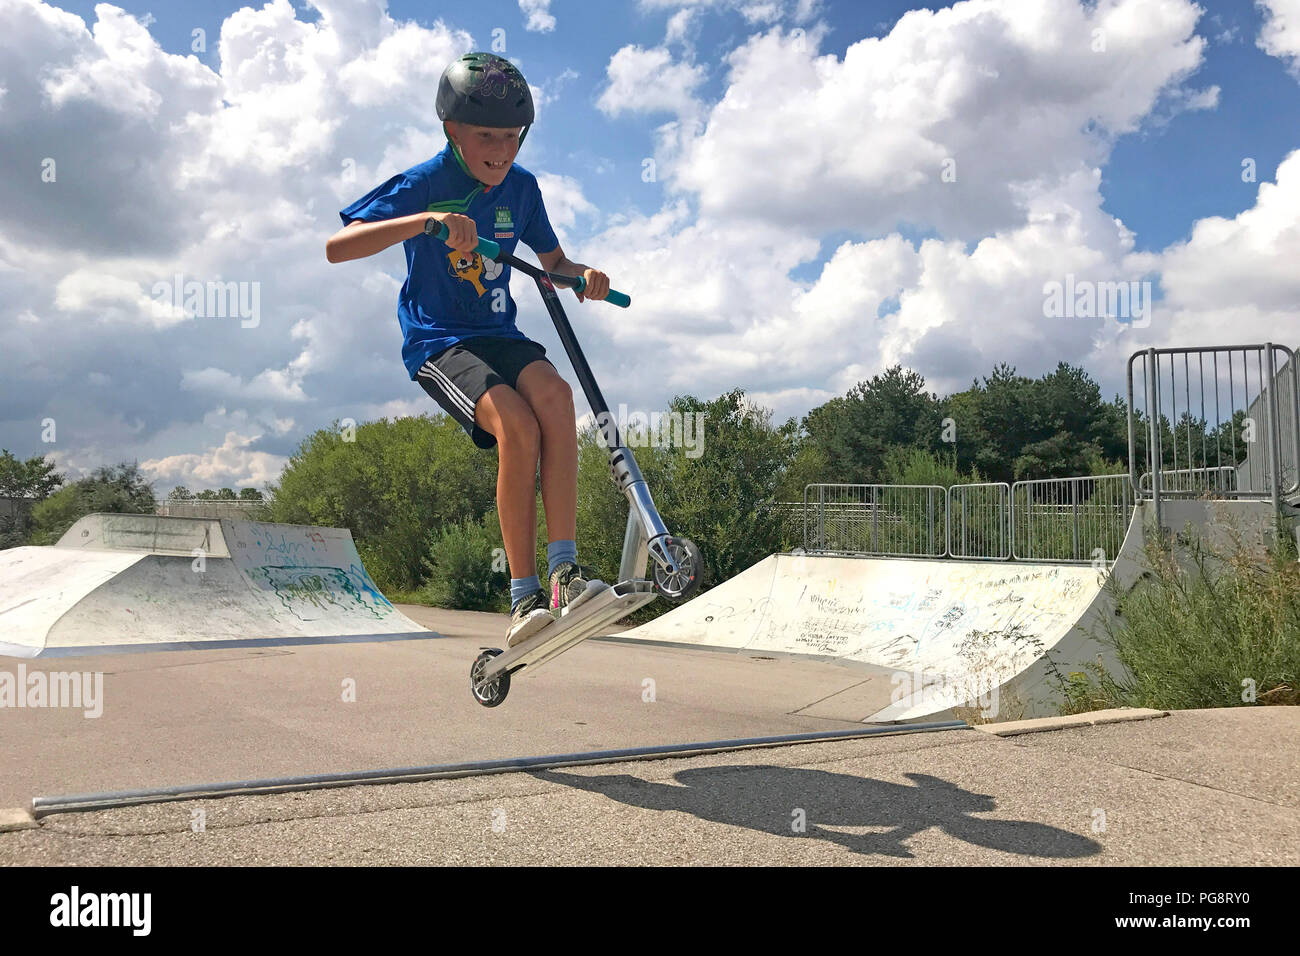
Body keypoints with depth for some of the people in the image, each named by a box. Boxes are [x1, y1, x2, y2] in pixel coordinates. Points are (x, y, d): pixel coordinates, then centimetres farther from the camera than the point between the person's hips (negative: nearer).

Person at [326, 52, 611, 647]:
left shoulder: (520, 187, 5)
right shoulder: (423, 185, -10)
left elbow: (553, 263, 17)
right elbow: (336, 247, -19)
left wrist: (584, 276, -8)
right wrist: (425, 220, -32)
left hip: (498, 333, 4)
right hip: (437, 341, -4)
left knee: (553, 392, -30)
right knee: (516, 424, -31)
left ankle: (564, 570, -32)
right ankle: (524, 598, -23)